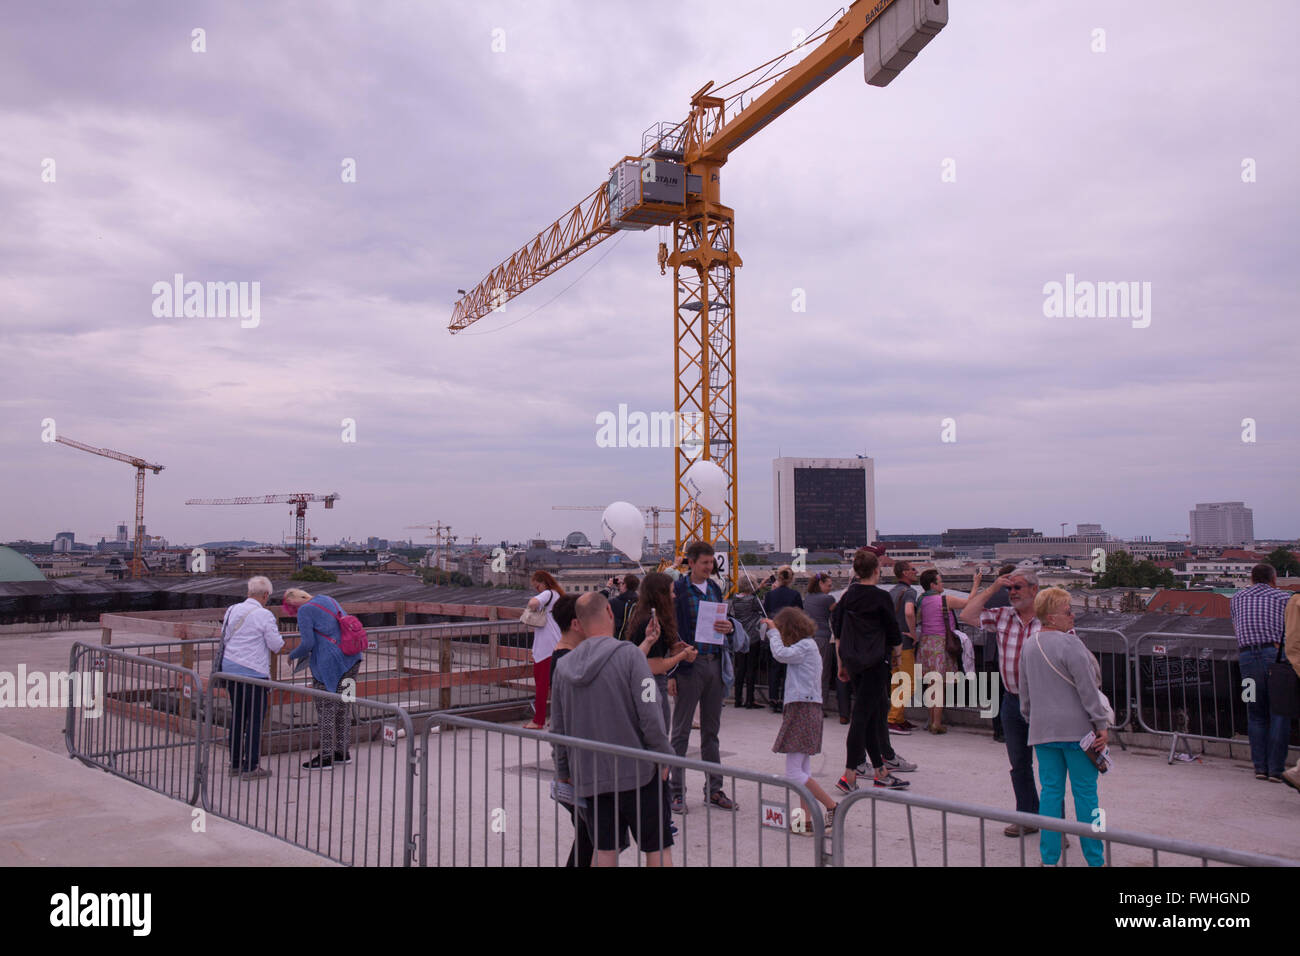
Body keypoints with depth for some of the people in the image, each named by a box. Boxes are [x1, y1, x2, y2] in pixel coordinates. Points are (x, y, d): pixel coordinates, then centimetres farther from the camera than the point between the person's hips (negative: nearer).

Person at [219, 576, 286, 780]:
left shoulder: (232, 610, 6)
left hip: (230, 668, 7)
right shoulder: (264, 615, -13)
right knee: (255, 718, -1)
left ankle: (235, 763, 24)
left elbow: (224, 636, 16)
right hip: (254, 670, -7)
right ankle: (250, 768, 0)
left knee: (237, 715, 16)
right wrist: (280, 644, 13)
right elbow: (277, 646, -9)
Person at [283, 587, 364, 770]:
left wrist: (292, 656, 6)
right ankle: (344, 752, 22)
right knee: (343, 707, 14)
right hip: (351, 660, 8)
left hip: (329, 664, -8)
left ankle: (326, 756, 5)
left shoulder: (304, 611, -8)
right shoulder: (328, 600, 16)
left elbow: (308, 643, -14)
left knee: (326, 710, 1)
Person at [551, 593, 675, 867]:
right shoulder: (628, 654, -11)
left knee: (604, 850, 11)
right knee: (658, 848, 6)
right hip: (635, 770, -4)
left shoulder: (563, 666, 4)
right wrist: (664, 756, -4)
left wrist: (563, 772, 21)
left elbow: (557, 726, 11)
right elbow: (649, 714, -16)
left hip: (589, 775, 4)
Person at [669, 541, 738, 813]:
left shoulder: (715, 588, 12)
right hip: (689, 665, -6)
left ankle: (714, 789, 22)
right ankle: (676, 792, 10)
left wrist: (729, 626, -7)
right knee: (681, 731, 2)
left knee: (711, 730, 13)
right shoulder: (677, 589, -9)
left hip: (715, 664, 6)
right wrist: (671, 672, -20)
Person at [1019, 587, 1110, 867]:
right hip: (1076, 728, -6)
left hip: (1043, 729, 6)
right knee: (1085, 792, 4)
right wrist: (1101, 725, -8)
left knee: (1051, 791, 10)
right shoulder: (1069, 644, -15)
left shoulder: (1029, 646, 9)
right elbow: (1088, 689, -14)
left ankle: (1049, 857, 12)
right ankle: (1095, 858, 13)